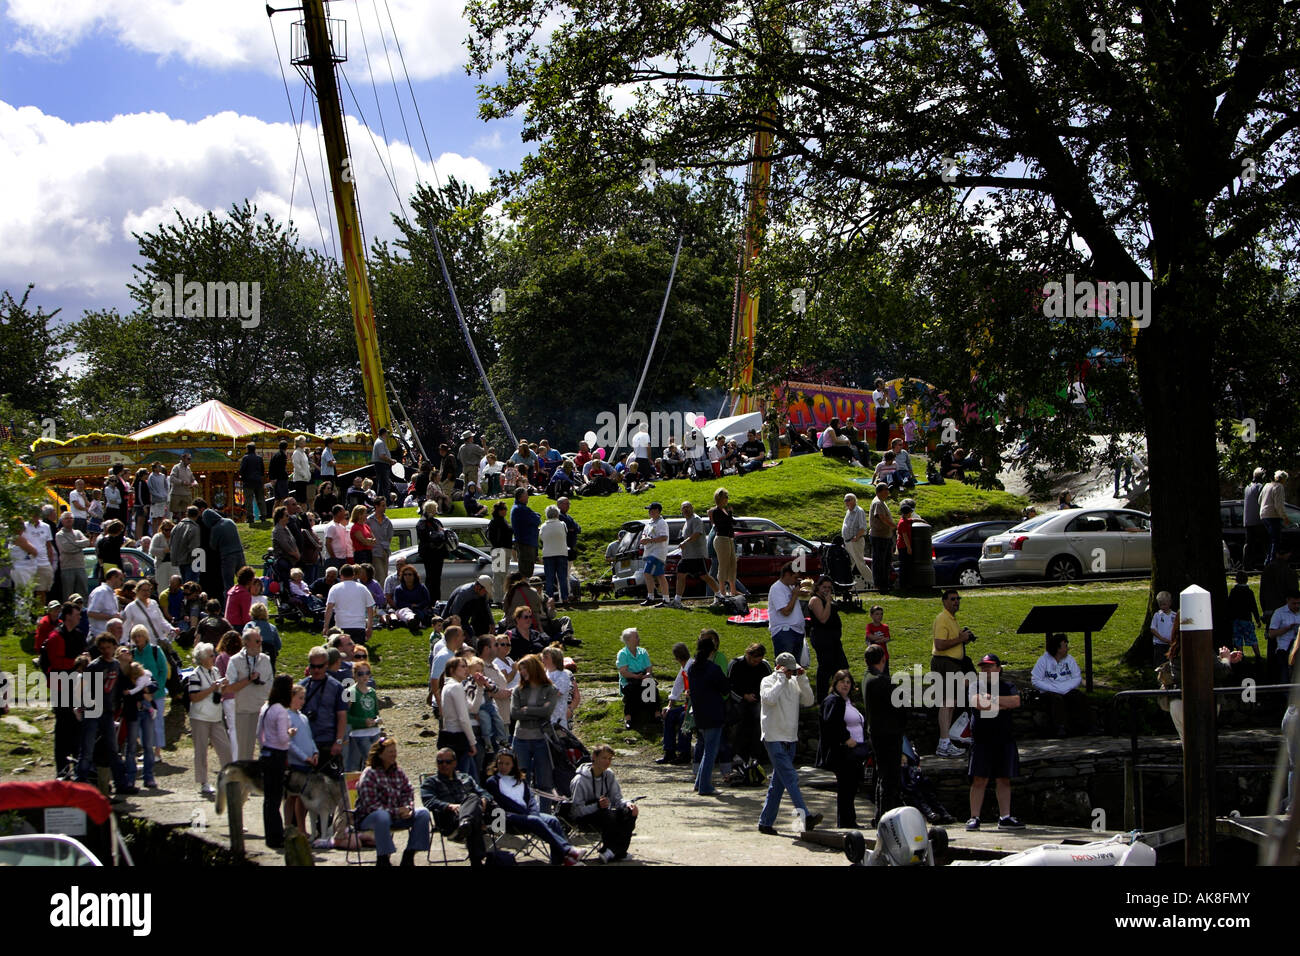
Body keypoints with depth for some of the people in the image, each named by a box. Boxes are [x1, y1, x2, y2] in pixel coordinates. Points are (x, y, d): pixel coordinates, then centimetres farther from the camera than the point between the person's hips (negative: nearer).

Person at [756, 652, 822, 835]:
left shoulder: (794, 683, 13)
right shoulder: (768, 682, -3)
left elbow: (808, 701, 2)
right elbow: (770, 699, -23)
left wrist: (802, 679, -5)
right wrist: (781, 679, -16)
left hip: (790, 738, 7)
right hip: (774, 738, -7)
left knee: (778, 783, 8)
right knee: (790, 777, -16)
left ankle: (766, 822, 14)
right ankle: (805, 816, -25)